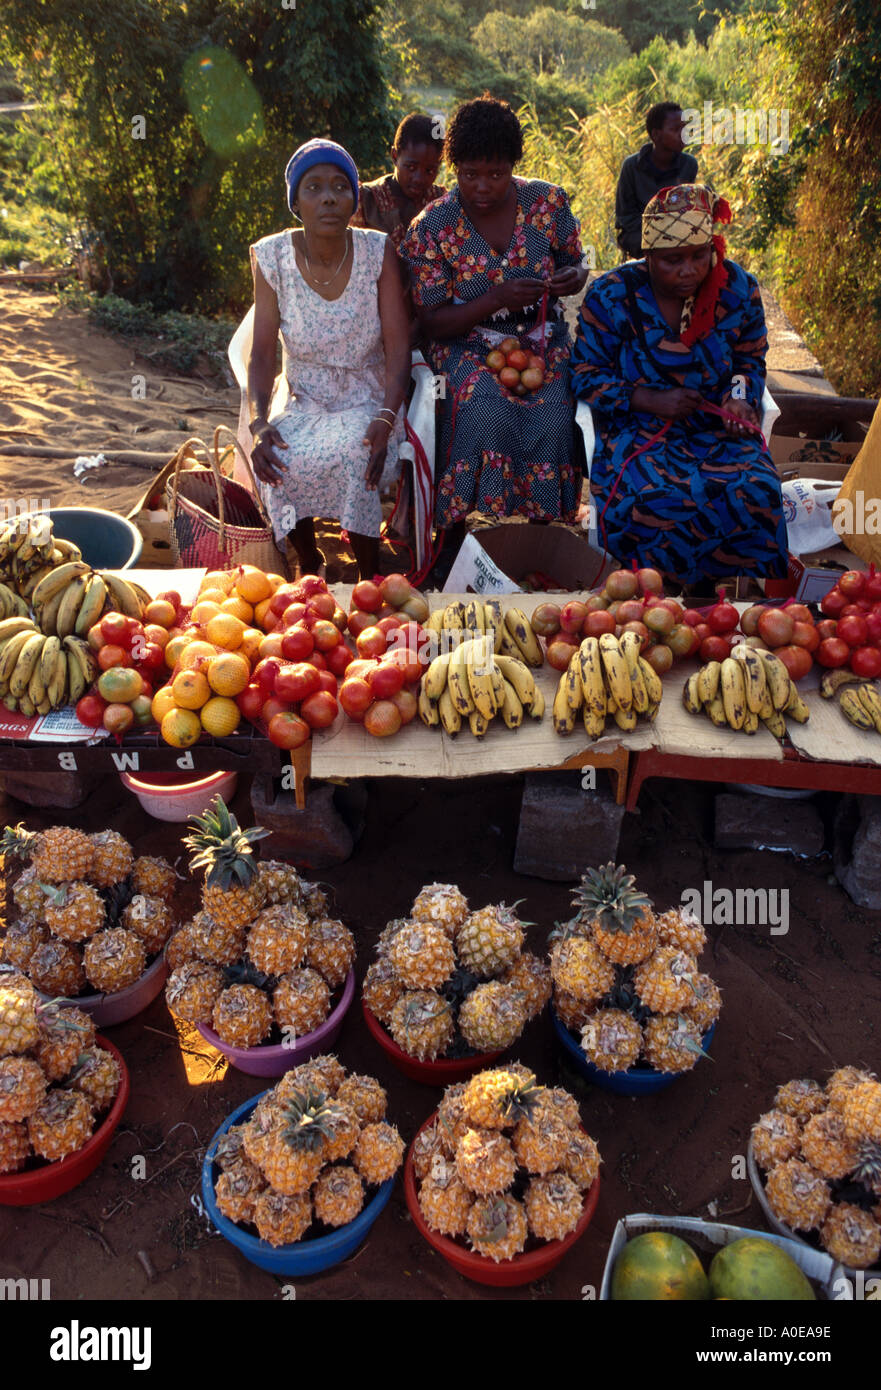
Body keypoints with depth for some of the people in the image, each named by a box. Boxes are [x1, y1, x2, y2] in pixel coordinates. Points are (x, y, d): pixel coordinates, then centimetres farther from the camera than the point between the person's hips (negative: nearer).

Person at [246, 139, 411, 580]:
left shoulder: (378, 252, -8)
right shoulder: (272, 257, -5)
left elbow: (398, 348, -11)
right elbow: (262, 352, -5)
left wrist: (385, 419, -29)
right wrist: (259, 423, -23)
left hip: (369, 401, -1)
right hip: (303, 402, 2)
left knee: (352, 456, -34)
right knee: (277, 461, -29)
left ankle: (370, 578, -11)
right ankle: (307, 564, -1)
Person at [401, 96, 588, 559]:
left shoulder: (548, 202, 2)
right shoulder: (431, 228, -5)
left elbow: (577, 265, 16)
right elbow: (432, 322, -6)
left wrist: (572, 275, -11)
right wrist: (497, 300, -20)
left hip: (542, 338, 2)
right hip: (467, 343, -2)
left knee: (552, 413, -29)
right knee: (486, 411, -34)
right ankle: (456, 548, -22)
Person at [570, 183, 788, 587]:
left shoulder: (738, 289, 3)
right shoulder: (611, 295, -4)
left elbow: (751, 359, 15)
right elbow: (586, 373, -2)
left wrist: (740, 396, -9)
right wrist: (651, 400, -15)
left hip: (719, 430, 3)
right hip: (638, 429, -2)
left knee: (756, 493, -28)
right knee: (655, 500, -36)